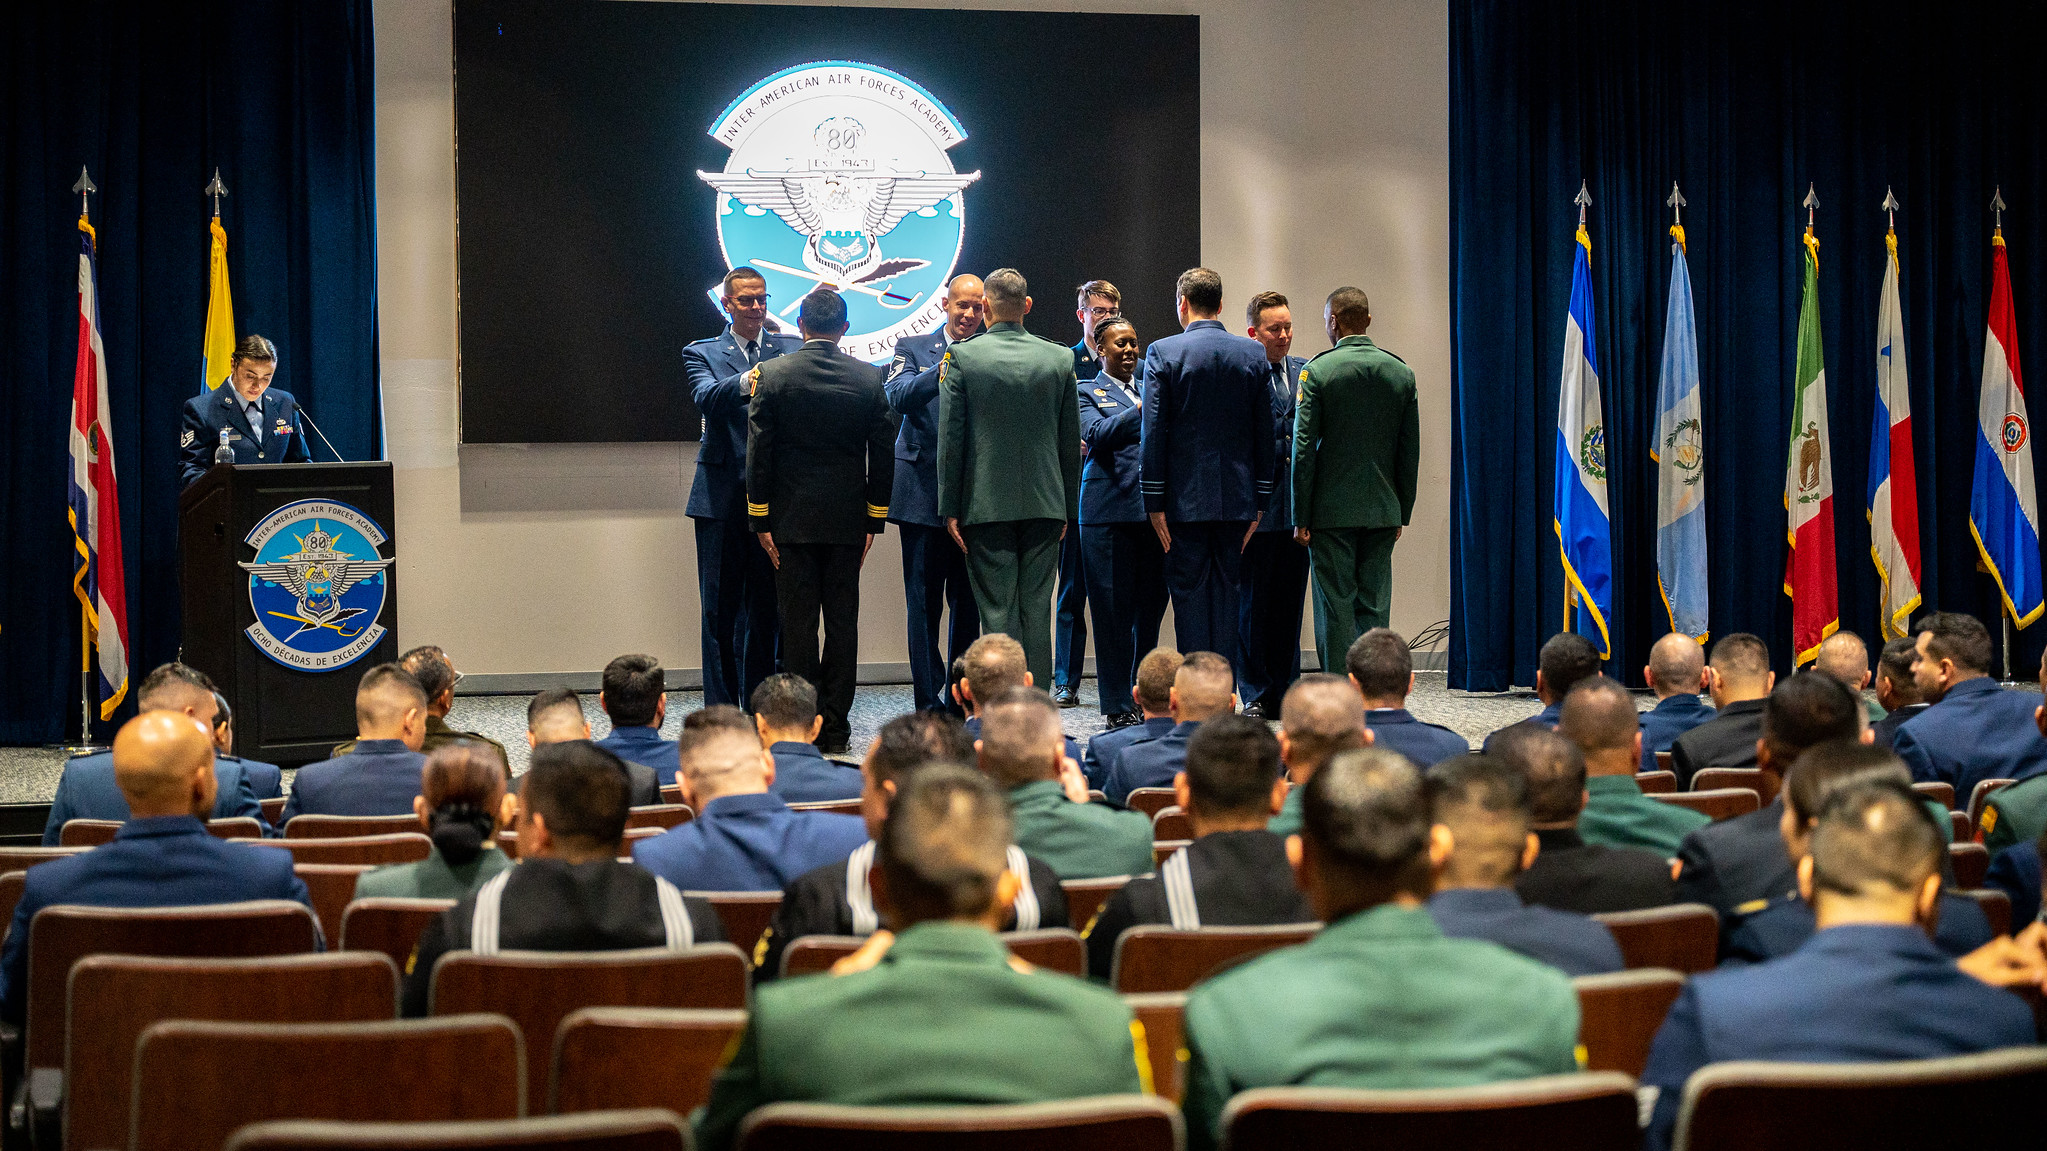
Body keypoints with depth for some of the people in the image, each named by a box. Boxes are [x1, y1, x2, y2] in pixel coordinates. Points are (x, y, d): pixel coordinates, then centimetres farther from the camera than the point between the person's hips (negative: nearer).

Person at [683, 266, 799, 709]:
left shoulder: (793, 350, 11)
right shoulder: (702, 353, 9)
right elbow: (706, 398, -13)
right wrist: (744, 383, -31)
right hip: (723, 497, -1)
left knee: (768, 610, 5)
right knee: (720, 610, 1)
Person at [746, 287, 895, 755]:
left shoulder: (771, 375, -6)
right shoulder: (869, 378, 0)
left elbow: (758, 453, -5)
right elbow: (883, 454, 3)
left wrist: (761, 519, 1)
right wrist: (873, 520, 10)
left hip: (792, 520, -2)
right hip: (848, 519, 2)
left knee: (798, 624, 3)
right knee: (843, 623, 6)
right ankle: (836, 729, 8)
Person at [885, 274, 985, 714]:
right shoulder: (913, 349, 6)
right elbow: (897, 397, -12)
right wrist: (943, 371, -27)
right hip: (925, 494, -2)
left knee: (968, 602, 7)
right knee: (924, 603, 0)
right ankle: (928, 702, 5)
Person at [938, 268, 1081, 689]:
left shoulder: (961, 357, -5)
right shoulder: (1059, 358, 3)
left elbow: (950, 438, -5)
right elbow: (1070, 441, 7)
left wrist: (950, 508, -1)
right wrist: (1068, 507, 14)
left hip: (986, 505, -2)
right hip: (1045, 504, 3)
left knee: (997, 611, 0)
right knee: (1036, 609, 7)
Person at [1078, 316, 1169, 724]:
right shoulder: (1086, 393, 7)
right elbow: (1098, 433, -13)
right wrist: (1141, 409, -24)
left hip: (1151, 509, 4)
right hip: (1109, 510, -4)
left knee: (1151, 606, 6)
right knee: (1114, 609, -3)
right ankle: (1117, 705, 3)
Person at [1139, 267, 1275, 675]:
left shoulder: (1162, 352, -6)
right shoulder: (1253, 353, 4)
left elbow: (1153, 432, -7)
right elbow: (1264, 432, 6)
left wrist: (1153, 500, -3)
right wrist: (1260, 500, 11)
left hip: (1185, 497, -3)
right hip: (1237, 499, 3)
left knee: (1189, 592, 1)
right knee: (1228, 589, 8)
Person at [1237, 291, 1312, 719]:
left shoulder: (1306, 372, 11)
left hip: (1297, 505, 4)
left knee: (1290, 603, 10)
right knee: (1253, 604, 1)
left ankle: (1285, 693, 18)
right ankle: (1256, 696, 10)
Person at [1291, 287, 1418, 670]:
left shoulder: (1317, 371, -8)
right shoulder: (1401, 372, 5)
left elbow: (1304, 449, -9)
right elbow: (1410, 451, 7)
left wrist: (1300, 517, -5)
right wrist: (1402, 513, 14)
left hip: (1331, 509, -4)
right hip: (1383, 510, 4)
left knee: (1336, 609, 0)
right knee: (1375, 607, 8)